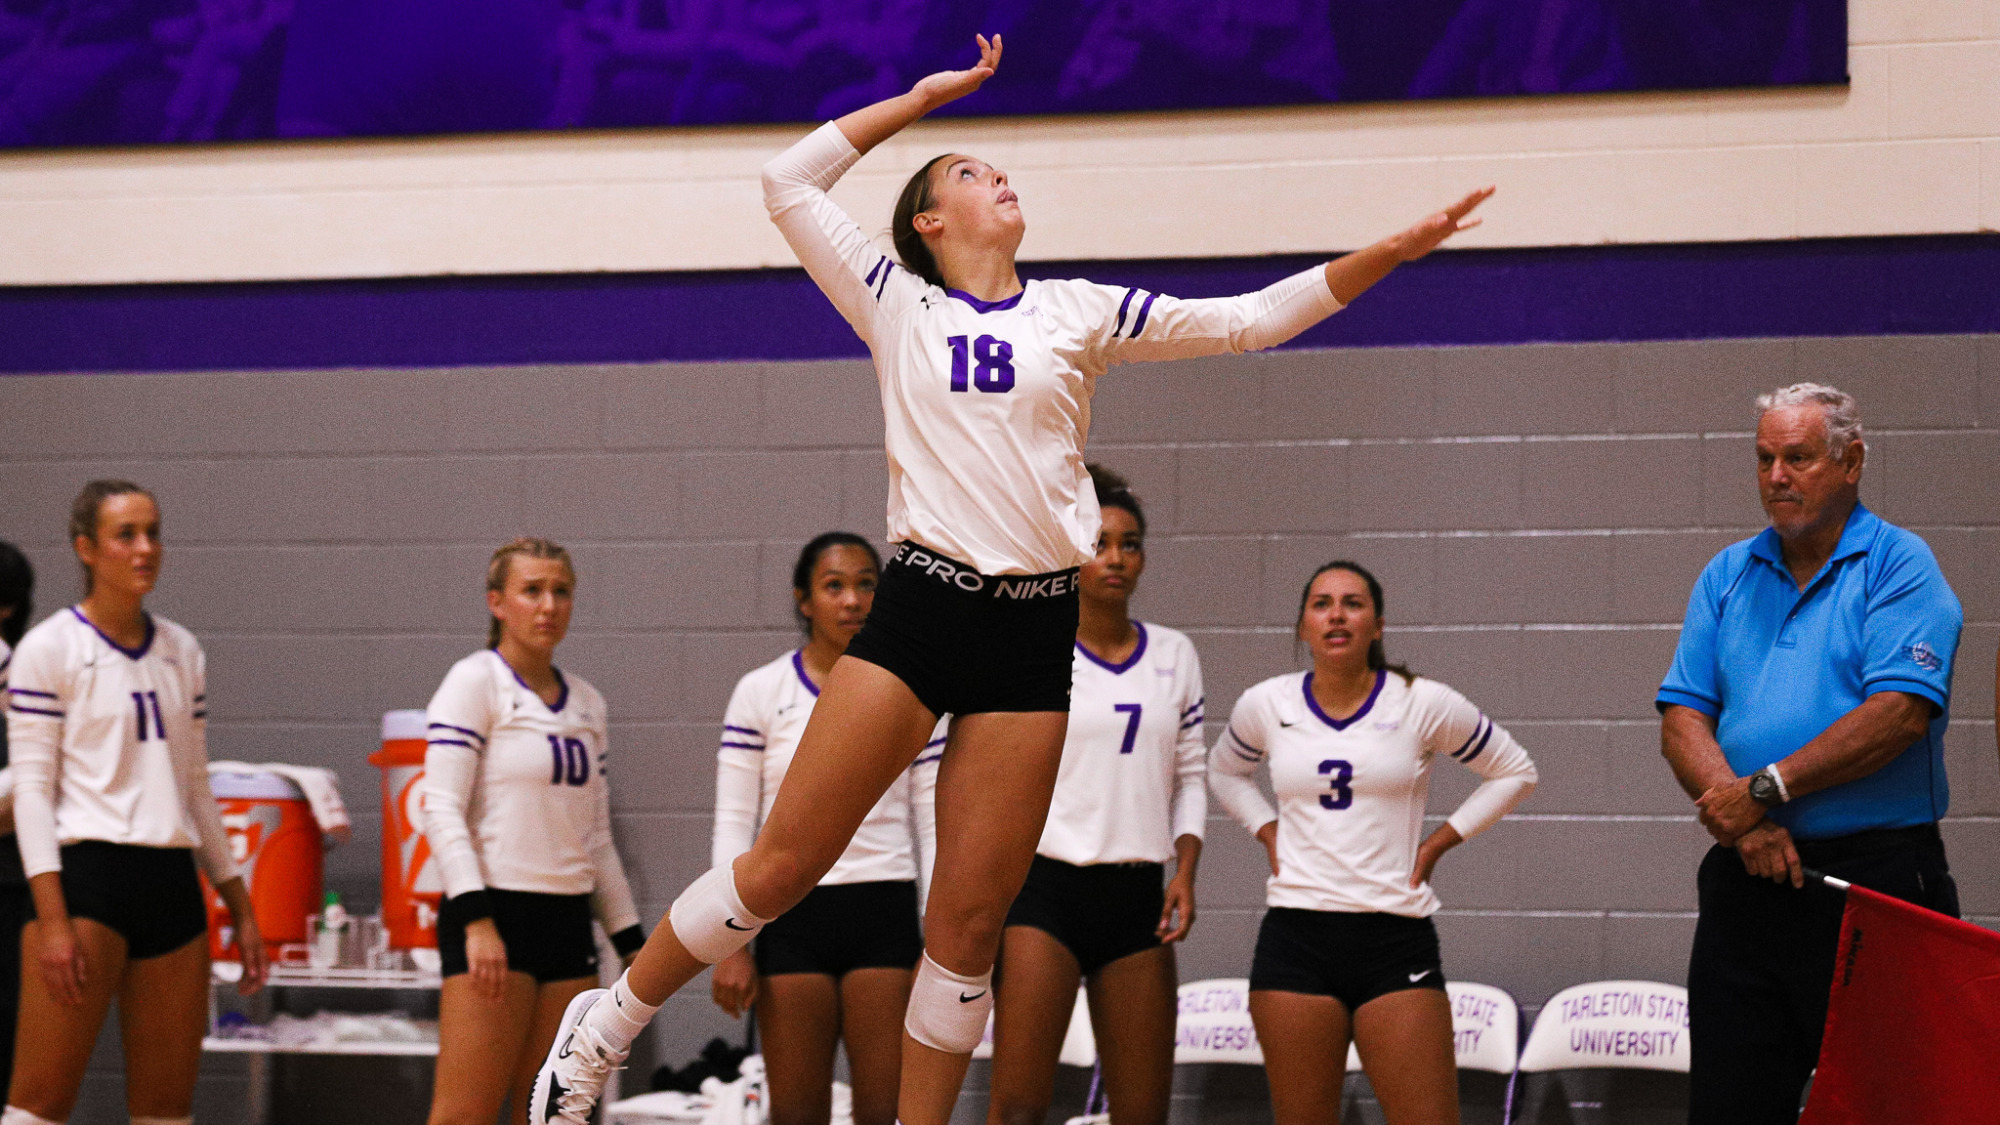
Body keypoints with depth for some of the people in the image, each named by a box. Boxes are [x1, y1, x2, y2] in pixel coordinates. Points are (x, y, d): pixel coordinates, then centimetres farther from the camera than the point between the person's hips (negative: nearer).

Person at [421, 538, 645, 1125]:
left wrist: (631, 940, 18)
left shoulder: (586, 704, 16)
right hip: (493, 913, -7)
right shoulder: (475, 682, -3)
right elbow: (441, 809, -11)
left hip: (568, 922, 7)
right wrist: (476, 919, -21)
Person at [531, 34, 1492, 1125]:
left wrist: (1392, 250, 2)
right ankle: (606, 1027, 10)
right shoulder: (896, 306, 11)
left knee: (971, 918, 1)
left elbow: (1251, 318, 11)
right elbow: (789, 182, 10)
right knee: (785, 860, -6)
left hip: (1032, 633, 2)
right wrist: (923, 96, 17)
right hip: (916, 611, -2)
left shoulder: (1080, 313, 13)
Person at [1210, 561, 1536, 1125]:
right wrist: (1268, 834, 12)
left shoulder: (1424, 704, -1)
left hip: (1396, 937, -2)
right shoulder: (1266, 705, 6)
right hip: (1294, 936, 2)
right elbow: (1224, 770, 27)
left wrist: (1438, 844, 4)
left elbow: (1515, 773, 11)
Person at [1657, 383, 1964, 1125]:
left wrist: (1767, 790, -15)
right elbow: (1682, 721, 7)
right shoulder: (1727, 576, 14)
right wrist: (1741, 820, -11)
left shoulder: (1899, 566, -2)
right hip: (1745, 882, 5)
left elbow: (1898, 713, -15)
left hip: (1874, 884, -5)